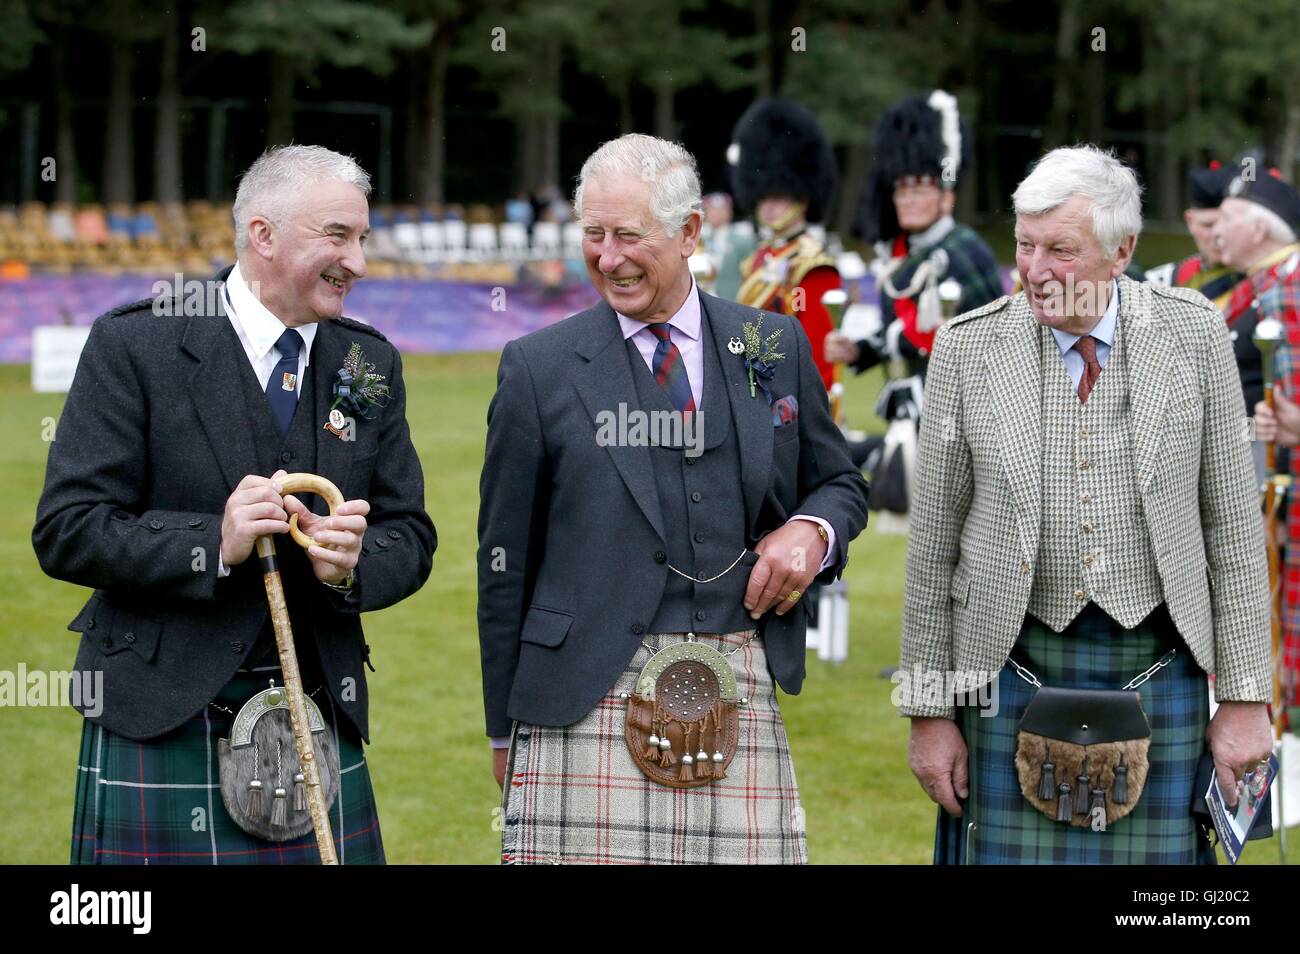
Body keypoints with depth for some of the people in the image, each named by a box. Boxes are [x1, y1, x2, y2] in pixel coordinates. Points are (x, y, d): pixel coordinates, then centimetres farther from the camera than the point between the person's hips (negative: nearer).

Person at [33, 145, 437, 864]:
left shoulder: (371, 364, 10)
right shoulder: (133, 345, -5)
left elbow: (410, 536, 10)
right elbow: (66, 531, -9)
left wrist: (355, 562, -13)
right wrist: (212, 543, -22)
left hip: (321, 728, 4)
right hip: (164, 726, -4)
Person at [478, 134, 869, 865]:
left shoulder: (777, 347, 10)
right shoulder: (539, 367, 4)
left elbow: (840, 485, 22)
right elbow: (505, 561, 6)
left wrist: (810, 531, -3)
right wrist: (506, 730, 6)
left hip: (740, 695, 2)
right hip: (590, 702, -1)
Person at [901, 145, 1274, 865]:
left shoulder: (1192, 334, -2)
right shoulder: (968, 347, -4)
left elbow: (1233, 526, 2)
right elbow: (934, 541, 2)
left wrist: (1245, 698, 0)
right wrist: (928, 710, 2)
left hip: (1159, 667, 1)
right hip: (1014, 669, 0)